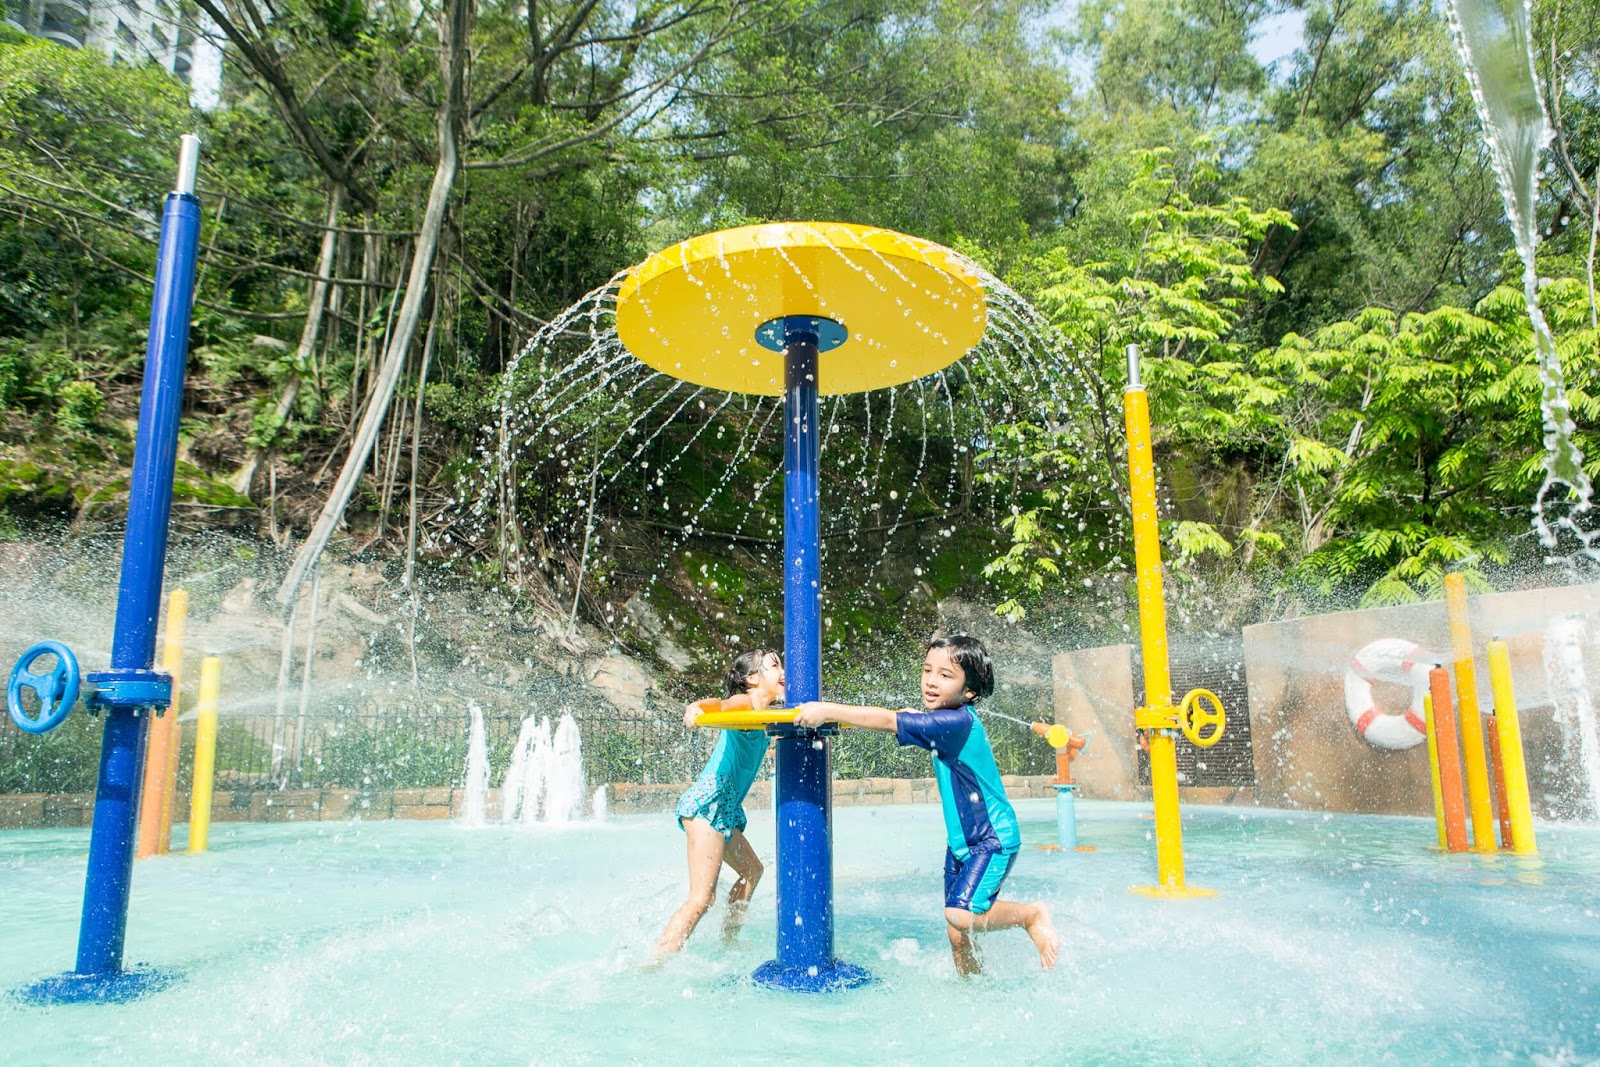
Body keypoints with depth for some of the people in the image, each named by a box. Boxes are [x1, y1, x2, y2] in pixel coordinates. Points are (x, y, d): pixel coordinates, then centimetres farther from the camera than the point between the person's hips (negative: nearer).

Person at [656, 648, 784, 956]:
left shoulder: (764, 714, 17)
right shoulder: (744, 703, -9)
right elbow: (717, 705, -32)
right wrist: (694, 709, -52)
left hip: (725, 809, 10)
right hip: (707, 803, -10)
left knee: (752, 869, 27)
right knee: (702, 897, -16)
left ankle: (727, 938, 36)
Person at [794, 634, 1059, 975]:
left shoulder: (957, 722, -25)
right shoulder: (944, 720, 3)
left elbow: (888, 721, -28)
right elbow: (901, 717, 28)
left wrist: (828, 710, -25)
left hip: (993, 838, -8)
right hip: (962, 841, 9)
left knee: (961, 915, -22)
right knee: (957, 935, 6)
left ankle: (1033, 914, 2)